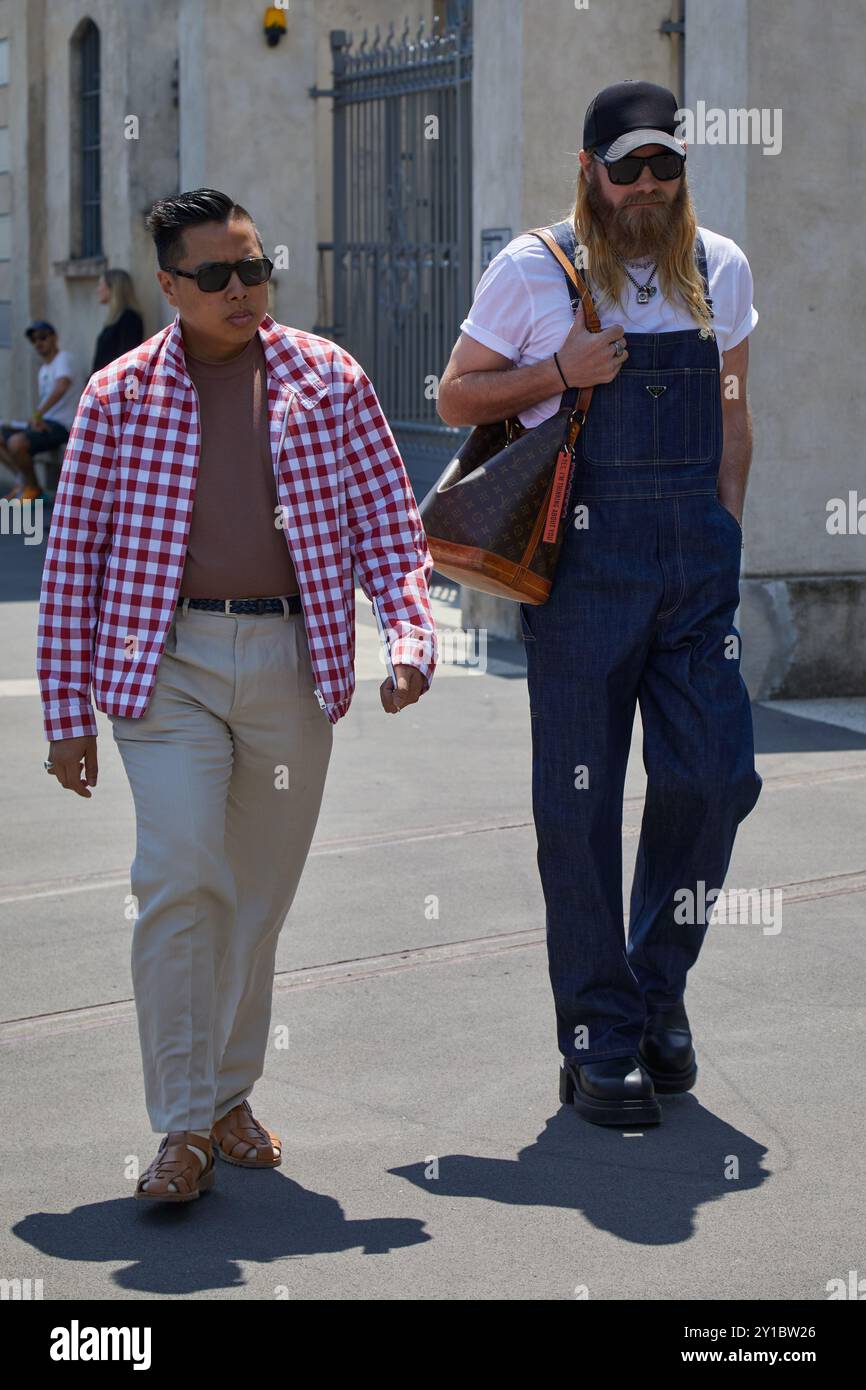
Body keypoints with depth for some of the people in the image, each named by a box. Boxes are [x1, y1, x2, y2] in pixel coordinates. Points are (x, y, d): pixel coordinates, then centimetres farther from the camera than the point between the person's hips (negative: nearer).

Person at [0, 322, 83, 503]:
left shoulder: (64, 359, -9)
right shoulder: (44, 369, 20)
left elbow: (61, 387, -28)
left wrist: (37, 415, -29)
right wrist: (36, 419, -3)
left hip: (62, 425, -10)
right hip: (46, 422, 10)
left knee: (16, 442, -30)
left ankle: (33, 489, -9)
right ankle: (24, 482, 6)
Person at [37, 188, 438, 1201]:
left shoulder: (327, 378, 7)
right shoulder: (120, 395, 2)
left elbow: (388, 525, 8)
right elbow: (72, 560, 4)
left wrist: (412, 640, -8)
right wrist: (67, 713, 1)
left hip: (295, 660, 2)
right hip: (165, 661, -2)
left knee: (260, 891, 10)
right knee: (180, 879, -14)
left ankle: (229, 1092, 26)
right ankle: (183, 1127, -7)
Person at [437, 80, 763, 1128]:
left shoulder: (719, 269, 11)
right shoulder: (533, 271, -1)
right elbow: (456, 397, 5)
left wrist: (719, 534, 7)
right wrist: (560, 372, -10)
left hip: (696, 558, 3)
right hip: (582, 557, -3)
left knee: (714, 776, -1)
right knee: (581, 801, 0)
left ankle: (659, 982, 22)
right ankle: (599, 1039, 9)